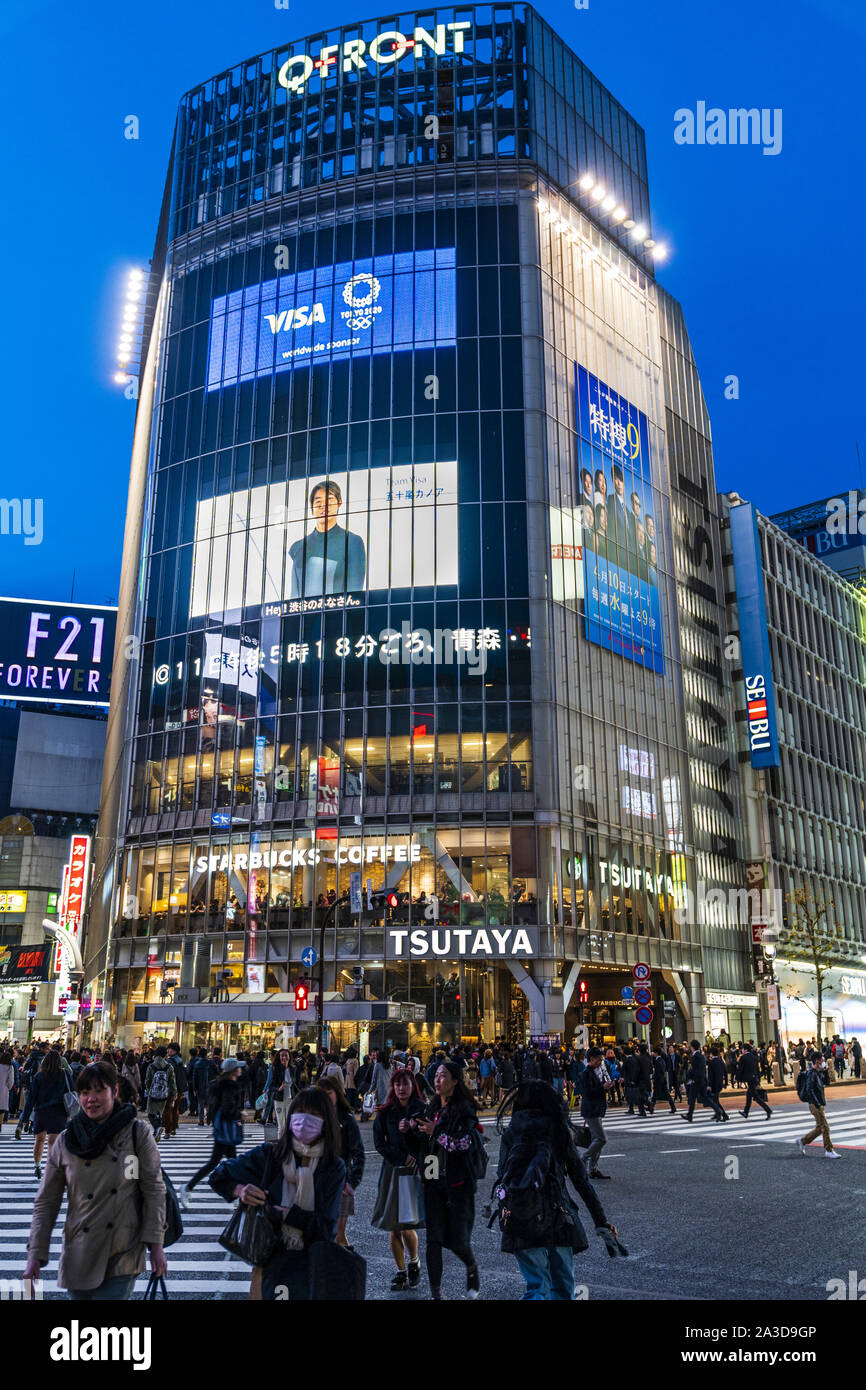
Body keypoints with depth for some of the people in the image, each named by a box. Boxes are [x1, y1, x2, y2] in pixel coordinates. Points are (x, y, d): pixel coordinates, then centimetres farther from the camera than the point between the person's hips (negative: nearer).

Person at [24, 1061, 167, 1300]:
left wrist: (155, 1244, -9)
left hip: (122, 1259, -3)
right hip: (78, 1258, 3)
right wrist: (35, 1256, 0)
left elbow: (154, 1190, -5)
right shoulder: (65, 1142, 2)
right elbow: (46, 1203, 6)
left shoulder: (138, 1133, -4)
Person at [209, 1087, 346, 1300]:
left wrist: (281, 1212, -11)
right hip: (274, 1257, 0)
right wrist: (239, 1190, -13)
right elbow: (218, 1177, 8)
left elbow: (326, 1226, -5)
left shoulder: (334, 1168, 0)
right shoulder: (269, 1155, 1)